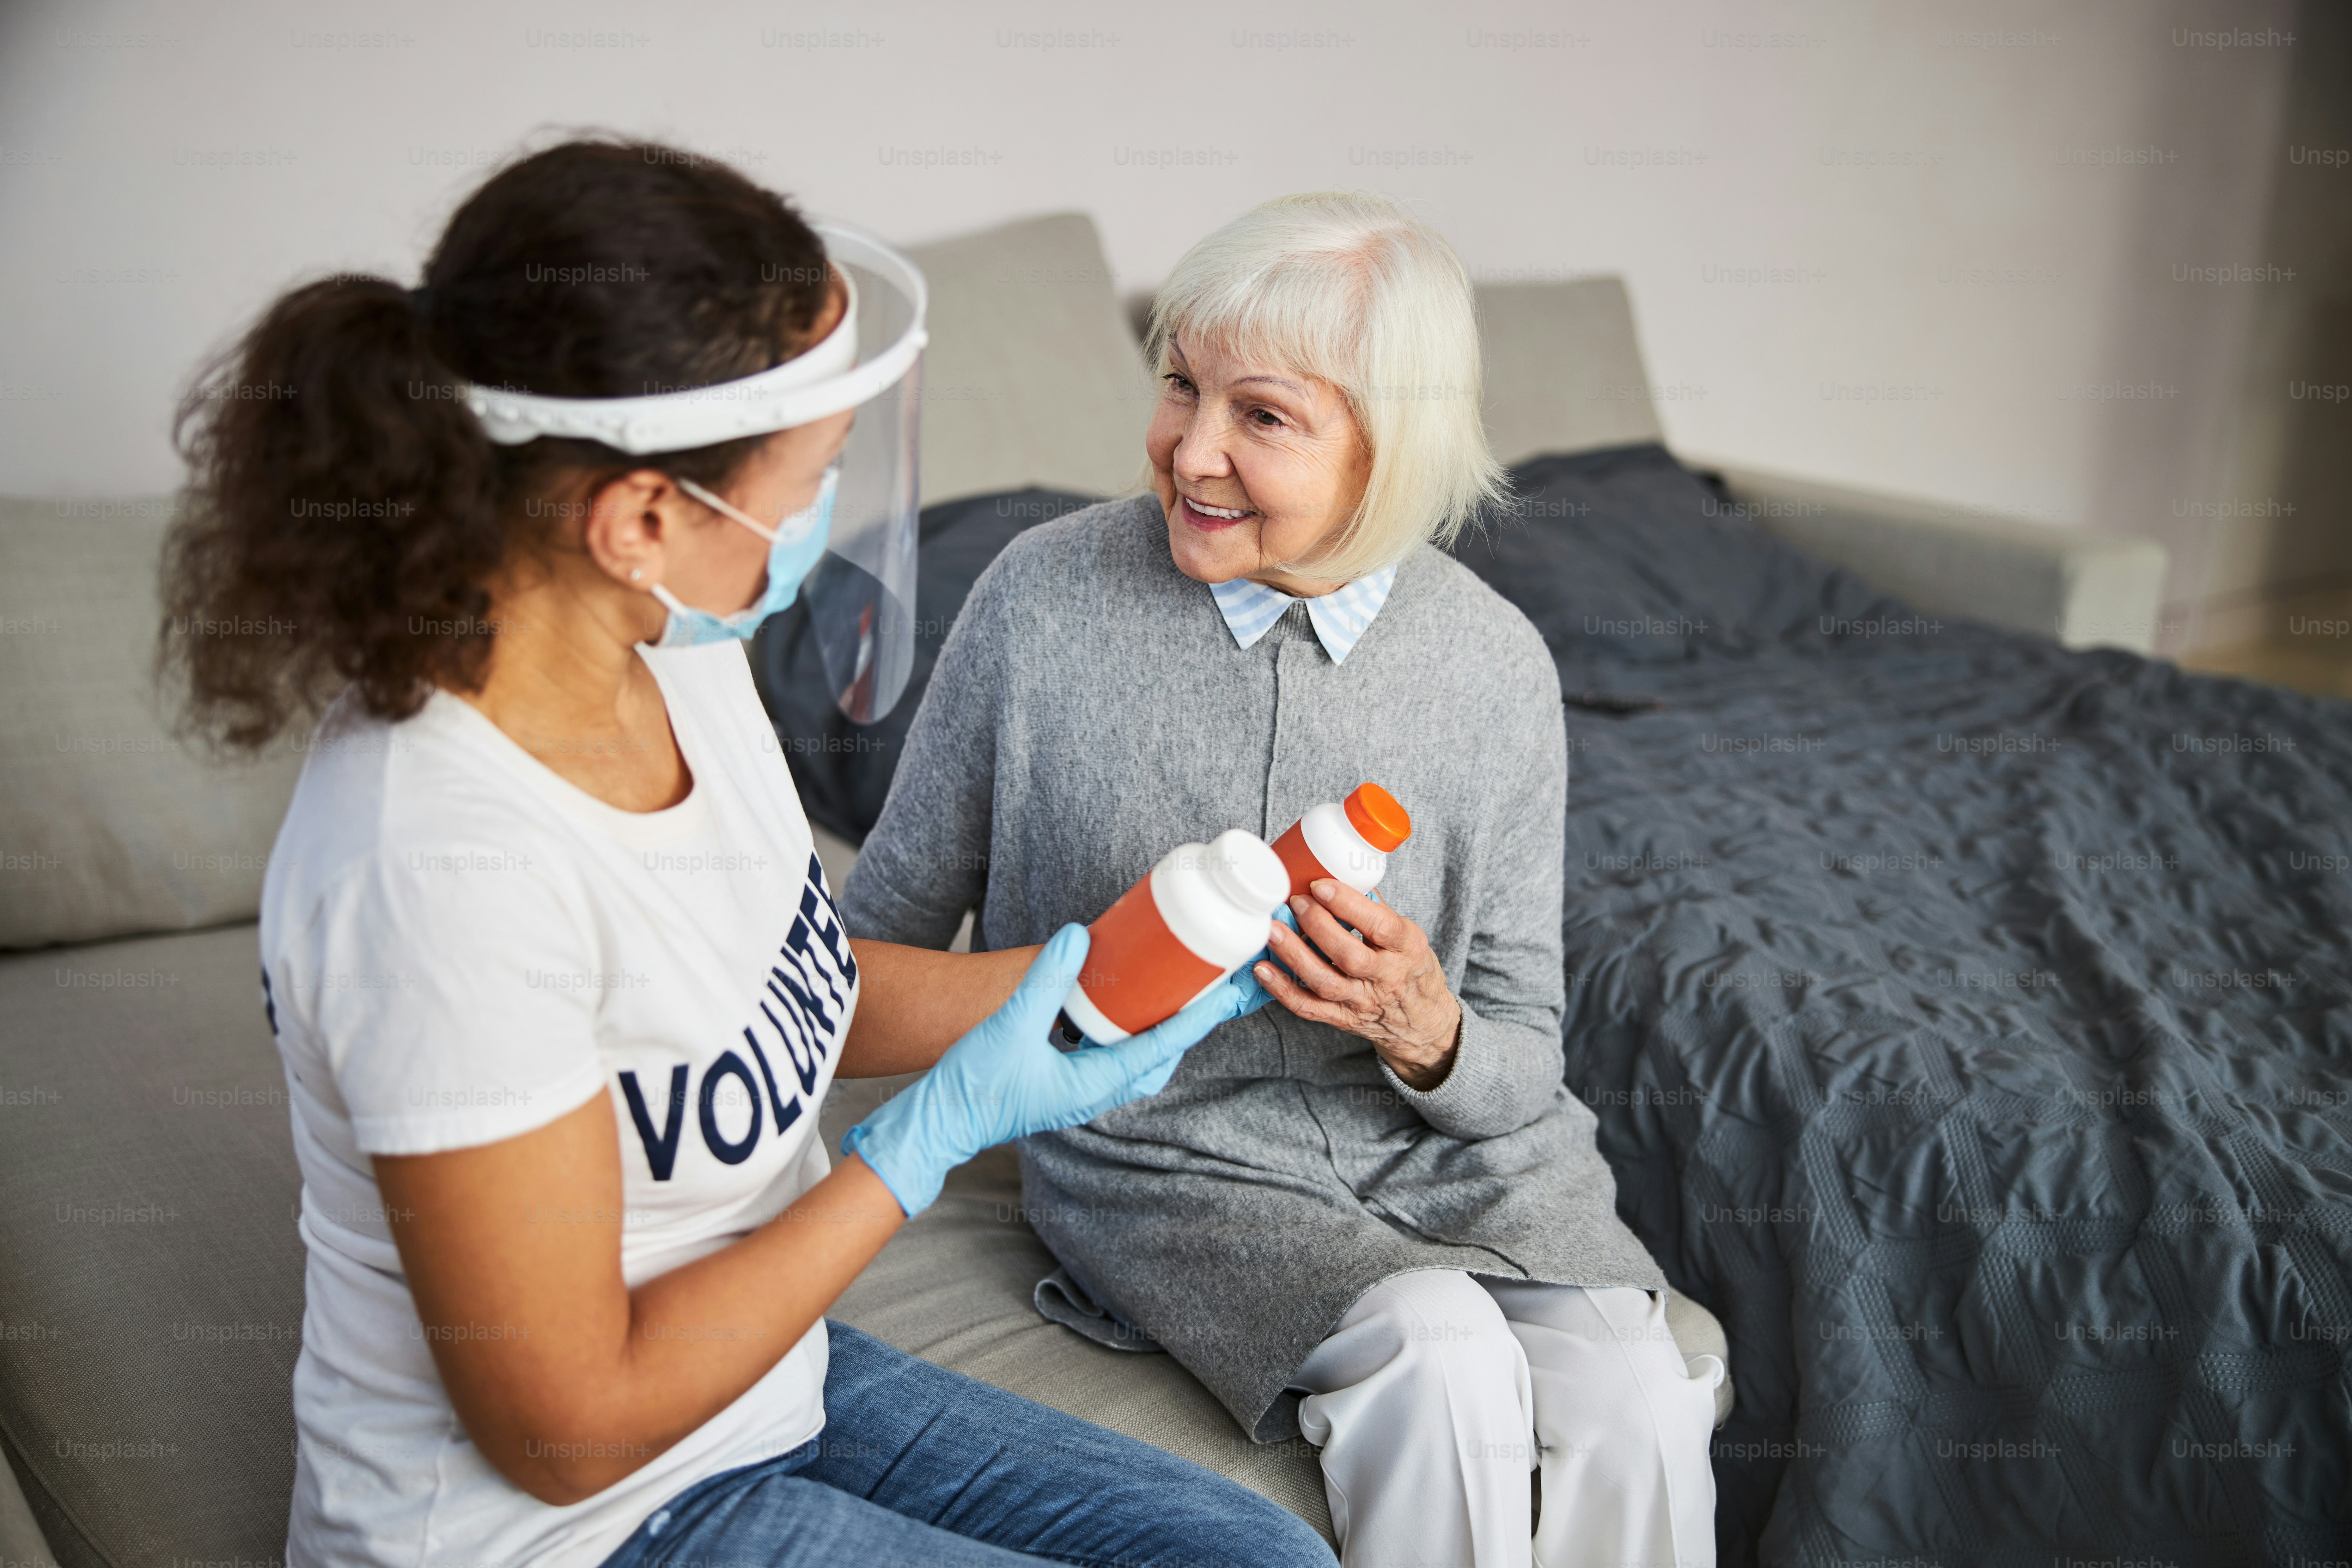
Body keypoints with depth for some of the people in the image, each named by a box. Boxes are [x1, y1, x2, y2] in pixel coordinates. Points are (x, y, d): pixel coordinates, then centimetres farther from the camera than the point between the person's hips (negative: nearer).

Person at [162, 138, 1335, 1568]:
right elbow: (567, 1428, -24)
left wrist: (1097, 969, -6)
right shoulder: (447, 871, -34)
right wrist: (945, 1128, -21)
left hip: (771, 1385, 8)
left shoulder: (674, 649, -8)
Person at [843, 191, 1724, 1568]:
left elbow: (1524, 1064, -1)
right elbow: (896, 911, 3)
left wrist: (1424, 1034, -22)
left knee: (1635, 1411, -23)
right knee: (1442, 1362, -28)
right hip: (1166, 1153, -2)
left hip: (1448, 1142, 2)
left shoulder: (1497, 666, -7)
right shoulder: (1042, 598, -12)